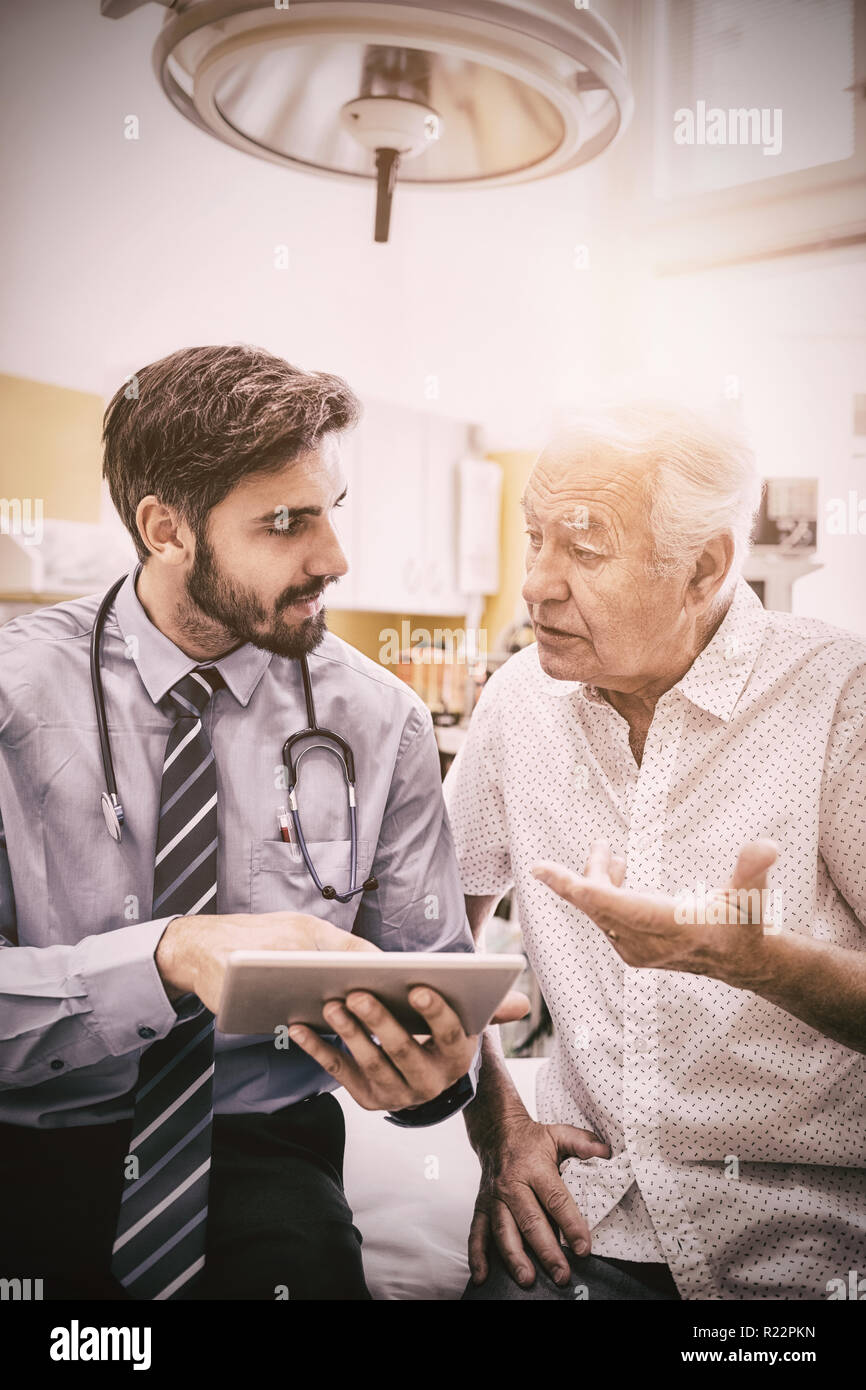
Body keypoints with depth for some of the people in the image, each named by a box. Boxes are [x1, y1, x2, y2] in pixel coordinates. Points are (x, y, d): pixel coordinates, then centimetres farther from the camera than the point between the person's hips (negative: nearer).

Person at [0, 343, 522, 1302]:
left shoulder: (380, 721, -2)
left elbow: (437, 982, 0)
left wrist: (435, 1068, -21)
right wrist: (170, 956, -28)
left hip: (256, 1155, 1)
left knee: (301, 1252, -30)